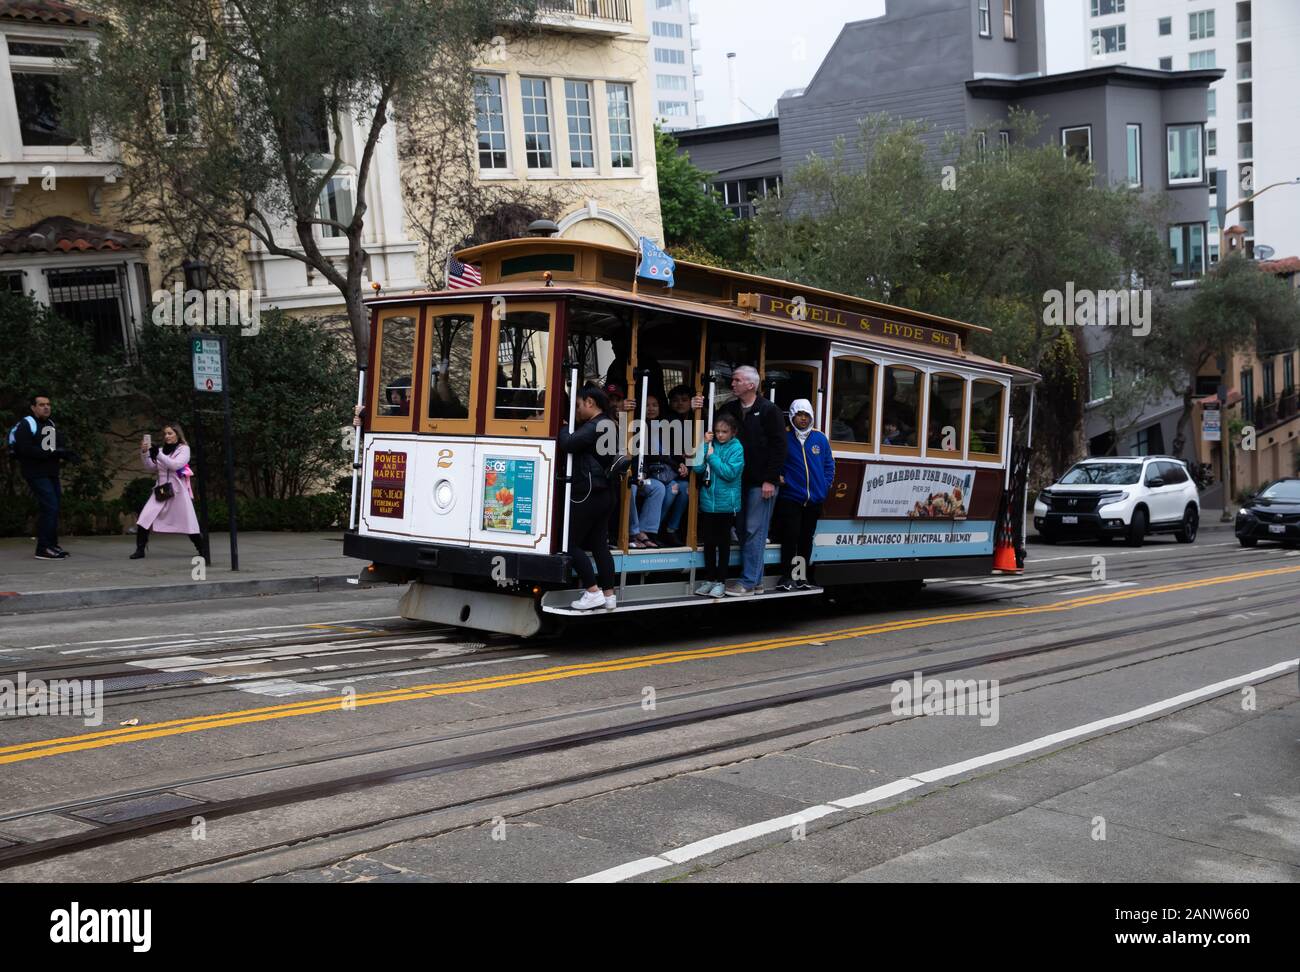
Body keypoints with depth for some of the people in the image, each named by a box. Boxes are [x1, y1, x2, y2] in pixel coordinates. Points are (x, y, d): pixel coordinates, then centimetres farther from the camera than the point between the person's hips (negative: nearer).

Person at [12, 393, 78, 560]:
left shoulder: (50, 424, 16)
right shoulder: (26, 424, -11)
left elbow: (56, 446, 15)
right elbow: (25, 449, -21)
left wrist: (68, 454, -6)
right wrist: (51, 453, -24)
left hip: (51, 473, 8)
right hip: (36, 473, -8)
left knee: (54, 508, 11)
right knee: (50, 507, -14)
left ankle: (52, 545, 21)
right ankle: (43, 549, -10)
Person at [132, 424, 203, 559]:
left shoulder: (184, 449, -2)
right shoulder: (161, 449, 12)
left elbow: (175, 465, -17)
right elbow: (151, 468, 8)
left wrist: (157, 454, -25)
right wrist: (145, 453, -5)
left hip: (177, 490, -4)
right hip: (161, 489, 4)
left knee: (188, 522, -1)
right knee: (144, 518, -8)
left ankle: (202, 550, 14)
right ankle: (140, 550, -1)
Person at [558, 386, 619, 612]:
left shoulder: (594, 427, -16)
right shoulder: (608, 426, 16)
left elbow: (568, 444, -24)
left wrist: (564, 428, -5)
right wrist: (571, 429, 6)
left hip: (588, 493, -10)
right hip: (602, 492, 10)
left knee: (571, 543, -4)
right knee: (599, 544, 10)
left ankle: (593, 592, -5)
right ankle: (609, 595, 11)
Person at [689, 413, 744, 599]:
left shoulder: (736, 448, -8)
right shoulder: (710, 444, 3)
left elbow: (731, 473, -19)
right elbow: (698, 467, -7)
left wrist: (712, 456, -16)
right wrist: (704, 444, -12)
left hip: (726, 503, -4)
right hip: (708, 501, 4)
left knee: (723, 543, 7)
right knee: (708, 542, 11)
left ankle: (720, 581, 16)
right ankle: (709, 579, 23)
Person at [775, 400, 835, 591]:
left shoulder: (820, 439, 7)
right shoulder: (784, 437, -5)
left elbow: (829, 464, 11)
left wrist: (825, 485, 2)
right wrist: (779, 477, -11)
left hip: (814, 500, 4)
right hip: (790, 498, -4)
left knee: (807, 538, 11)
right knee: (790, 537, -4)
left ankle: (803, 576, 20)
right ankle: (786, 576, 3)